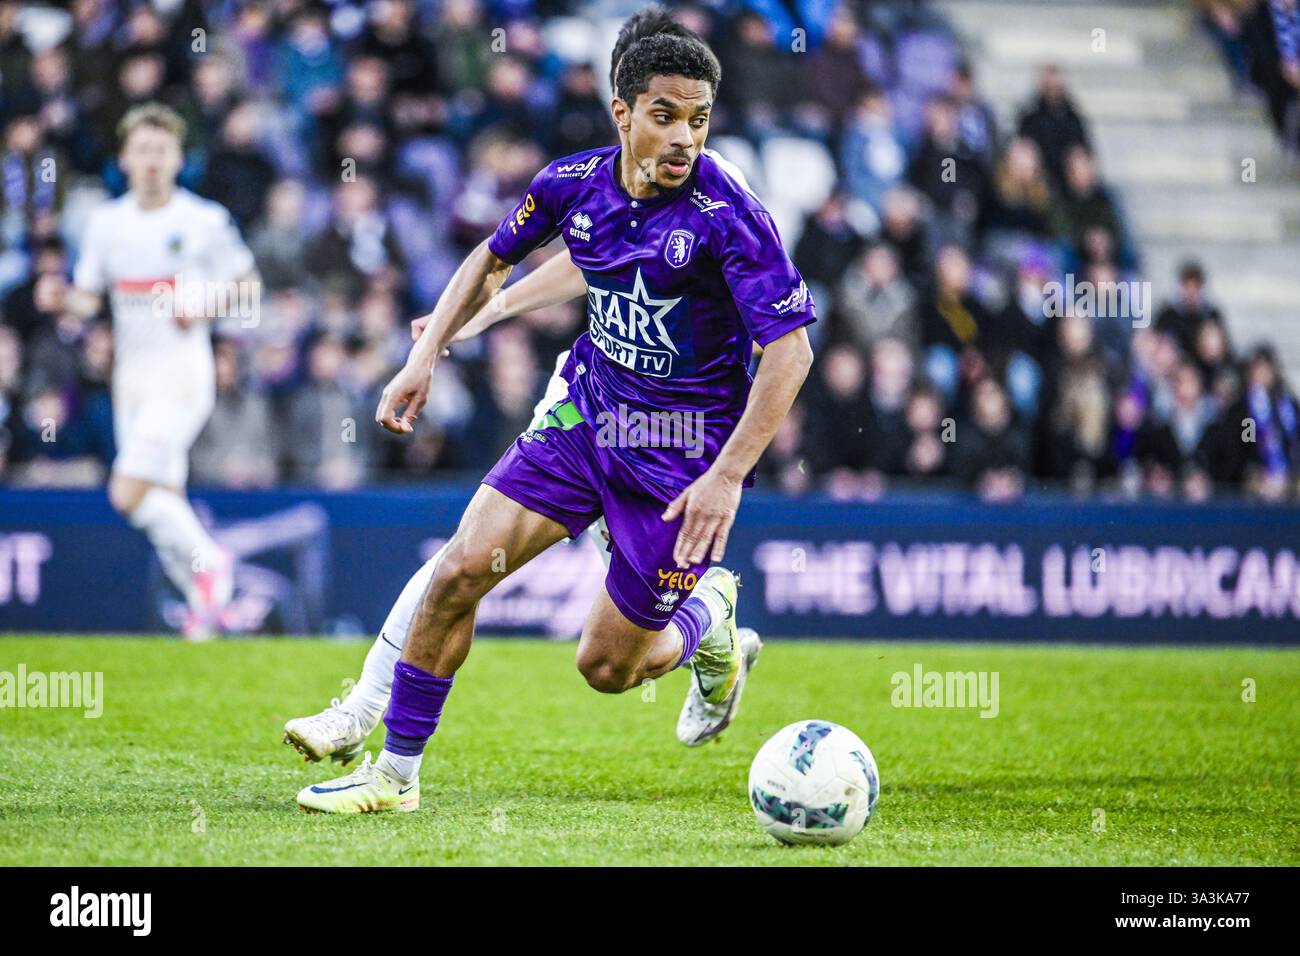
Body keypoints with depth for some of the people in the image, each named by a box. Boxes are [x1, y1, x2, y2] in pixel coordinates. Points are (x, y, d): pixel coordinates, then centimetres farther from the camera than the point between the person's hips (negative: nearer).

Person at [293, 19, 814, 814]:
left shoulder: (729, 215, -22)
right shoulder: (575, 183, -5)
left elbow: (790, 351, -23)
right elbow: (495, 259, 15)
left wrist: (729, 475, -30)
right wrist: (427, 354, 5)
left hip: (683, 456, -4)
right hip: (586, 416, 4)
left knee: (608, 667, 1)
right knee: (460, 570, -10)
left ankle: (710, 623, 36)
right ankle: (396, 773, 4)